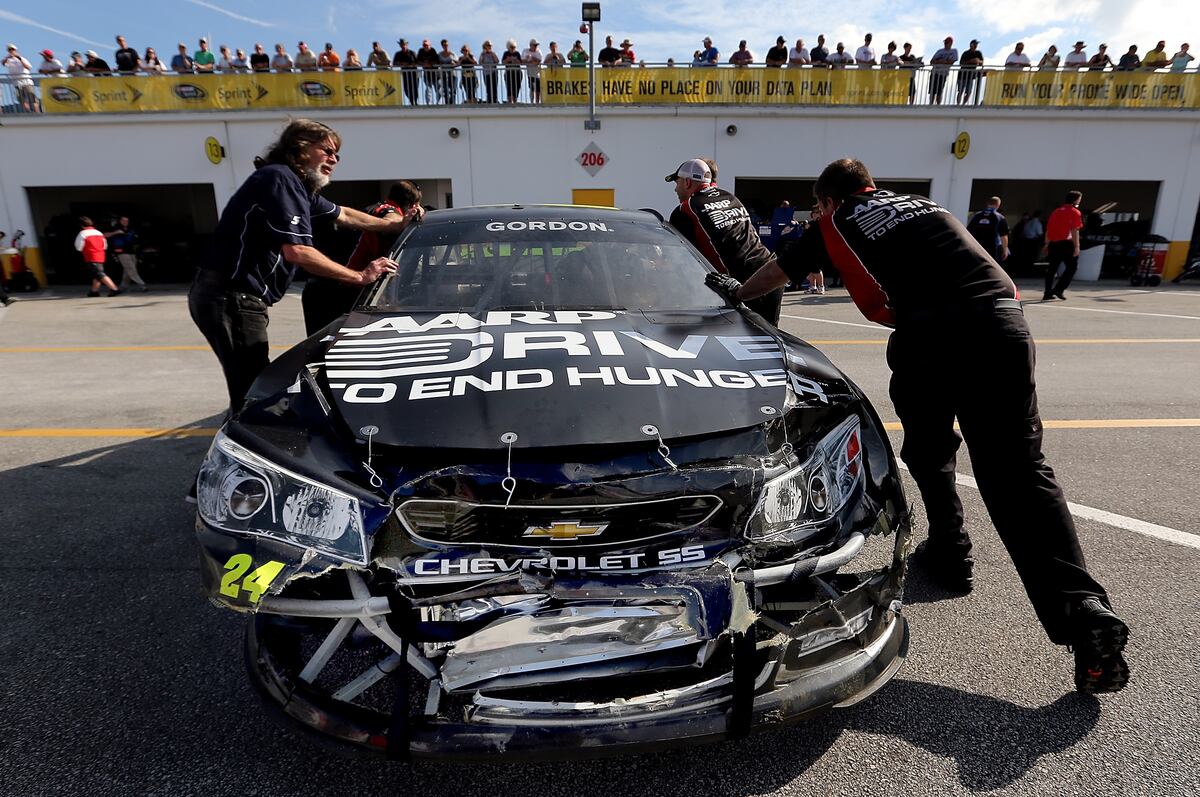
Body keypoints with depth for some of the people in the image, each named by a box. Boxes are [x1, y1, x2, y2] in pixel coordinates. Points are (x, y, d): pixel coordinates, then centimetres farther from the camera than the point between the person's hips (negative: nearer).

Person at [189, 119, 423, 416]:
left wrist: (397, 224, 32)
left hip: (235, 298, 10)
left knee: (255, 389, 15)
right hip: (230, 299, -10)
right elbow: (297, 252, -23)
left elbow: (343, 215, 32)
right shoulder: (280, 179, -14)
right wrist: (360, 277, -17)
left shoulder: (300, 186, 16)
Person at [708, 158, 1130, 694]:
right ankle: (1083, 611, -11)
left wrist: (736, 292, 47)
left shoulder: (837, 225, 18)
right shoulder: (924, 204, 31)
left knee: (927, 452, 22)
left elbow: (776, 272, 30)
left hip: (931, 339, -4)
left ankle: (950, 555, 27)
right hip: (1003, 326, 4)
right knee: (1019, 471, 1)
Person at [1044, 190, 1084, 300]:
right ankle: (1059, 289, -7)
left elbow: (1048, 229, 15)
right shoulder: (1075, 212, -3)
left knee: (1052, 268, 10)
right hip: (1065, 243, -6)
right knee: (1072, 267, 3)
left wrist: (1047, 244, 20)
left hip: (1053, 243, 6)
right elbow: (1074, 231, -11)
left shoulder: (1056, 211, 15)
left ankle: (1048, 293, 8)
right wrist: (1076, 247, -12)